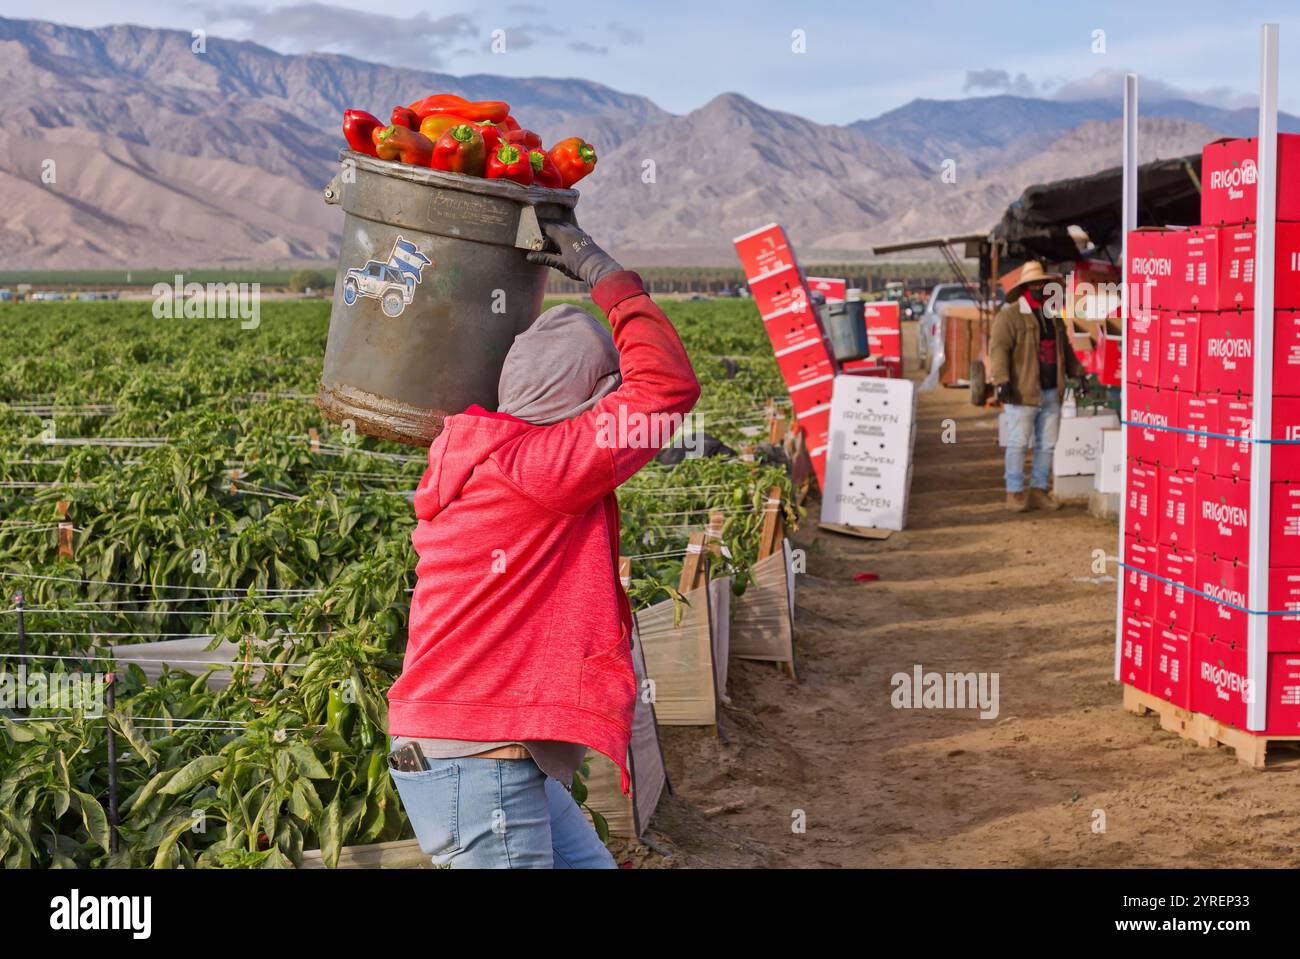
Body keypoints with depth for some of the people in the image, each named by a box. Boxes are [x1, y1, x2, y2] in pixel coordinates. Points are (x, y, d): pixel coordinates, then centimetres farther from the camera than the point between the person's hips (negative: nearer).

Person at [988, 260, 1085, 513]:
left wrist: (1078, 373, 23)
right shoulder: (1010, 315, -7)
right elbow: (998, 348, -16)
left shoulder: (1053, 316, 17)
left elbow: (1065, 348, 29)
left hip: (1051, 393, 7)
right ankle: (1015, 493, 4)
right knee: (1018, 444, -3)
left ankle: (1038, 491, 18)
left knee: (1047, 445, 10)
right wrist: (1002, 381, -25)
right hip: (1023, 393, -7)